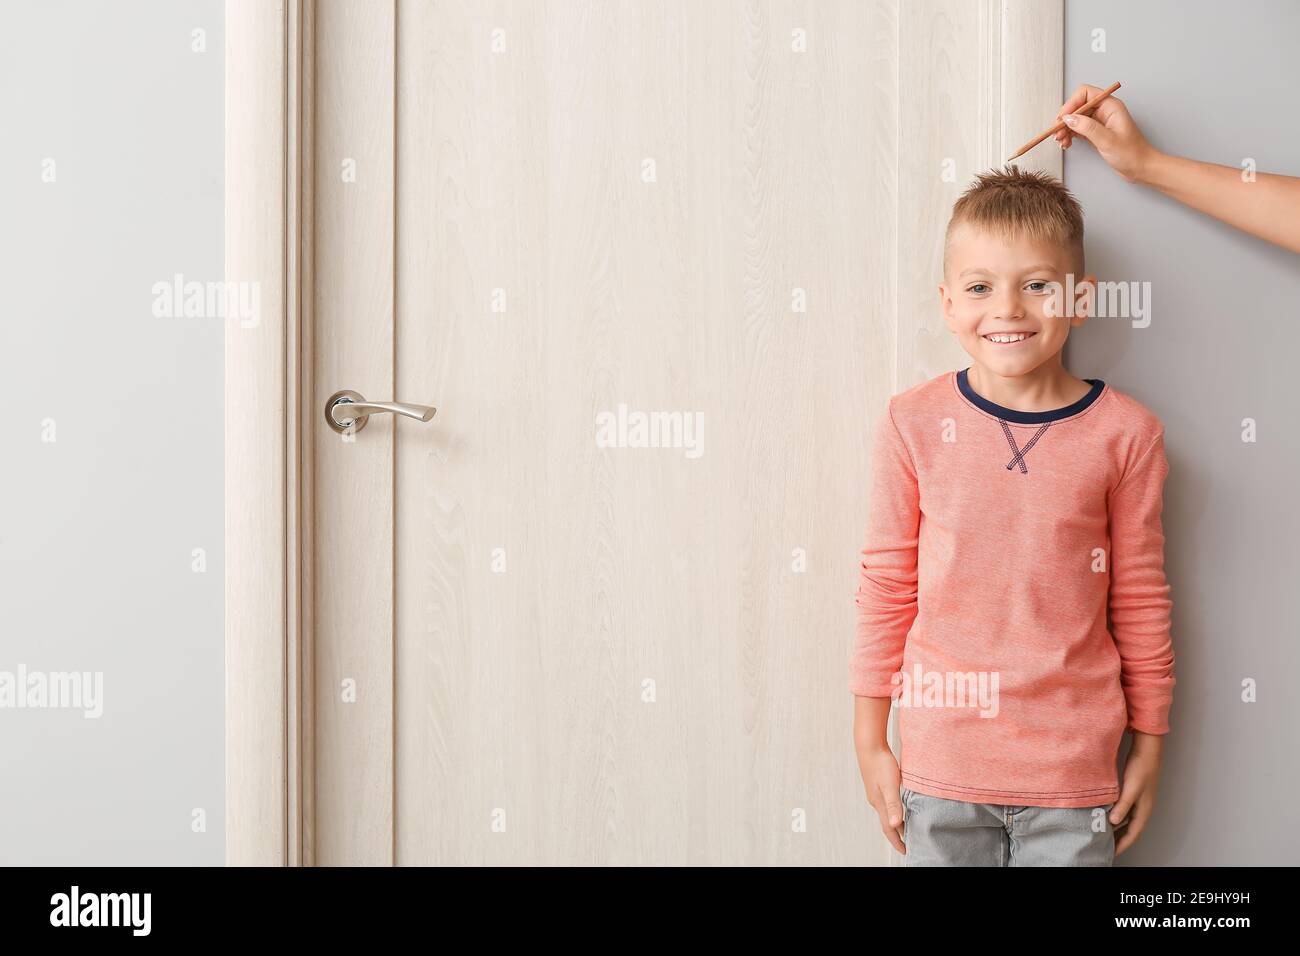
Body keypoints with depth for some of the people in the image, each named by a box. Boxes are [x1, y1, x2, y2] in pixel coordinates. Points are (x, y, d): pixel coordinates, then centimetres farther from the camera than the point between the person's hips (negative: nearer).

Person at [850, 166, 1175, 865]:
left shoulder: (1125, 433, -4)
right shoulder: (912, 425, -5)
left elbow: (1141, 599, 3)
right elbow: (885, 586, 1)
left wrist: (1149, 747, 8)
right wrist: (870, 742, 4)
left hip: (1074, 763, 0)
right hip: (942, 760, 0)